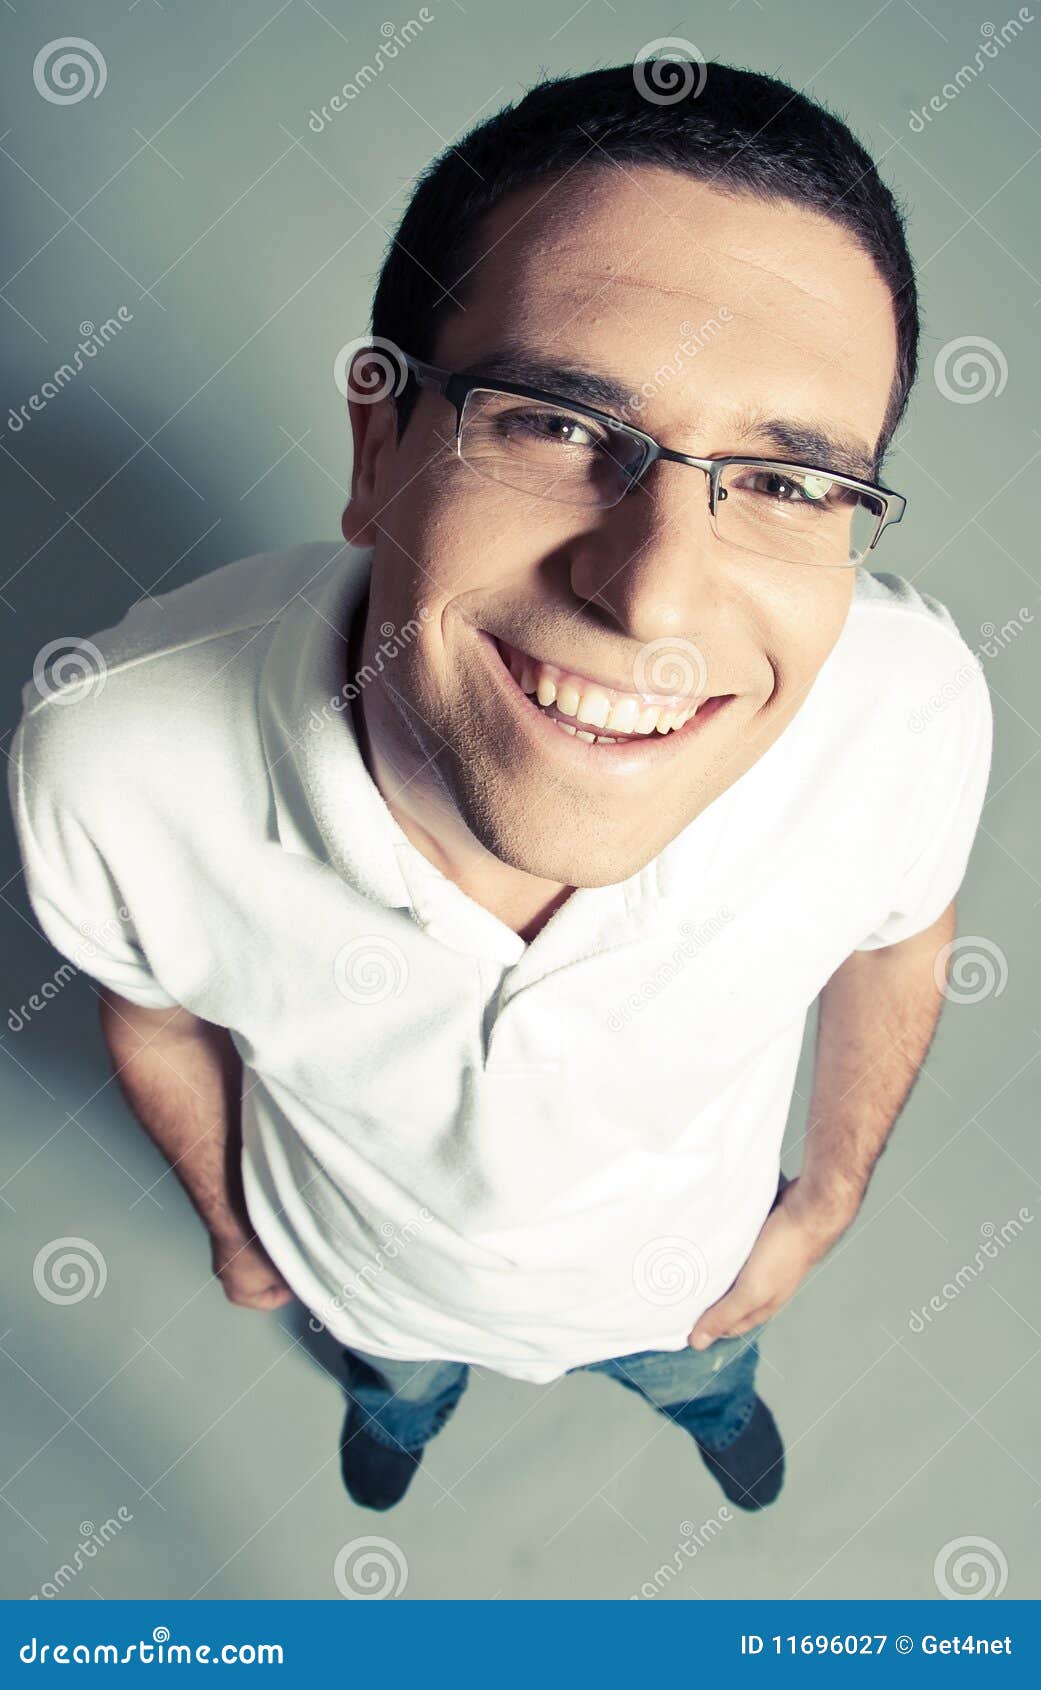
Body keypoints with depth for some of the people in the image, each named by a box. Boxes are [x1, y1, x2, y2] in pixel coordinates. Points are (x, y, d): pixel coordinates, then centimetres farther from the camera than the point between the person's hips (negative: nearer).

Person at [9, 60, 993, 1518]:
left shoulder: (914, 714, -38)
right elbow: (157, 1014, -15)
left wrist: (828, 1202, 3)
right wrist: (227, 1216, 5)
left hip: (690, 1268, 1)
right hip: (368, 1273, 0)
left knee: (699, 1372, 38)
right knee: (393, 1378, 38)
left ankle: (708, 1393, 78)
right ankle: (405, 1397, 78)